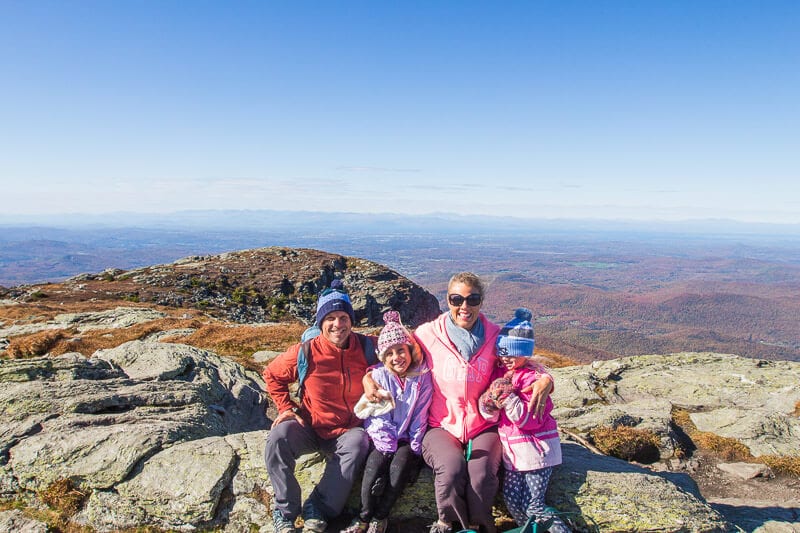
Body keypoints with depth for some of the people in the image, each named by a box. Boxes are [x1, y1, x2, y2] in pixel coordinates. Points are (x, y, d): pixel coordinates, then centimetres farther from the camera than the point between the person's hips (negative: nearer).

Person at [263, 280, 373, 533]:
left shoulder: (366, 348, -12)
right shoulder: (305, 353, -13)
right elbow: (272, 374, 5)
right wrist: (286, 408, -4)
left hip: (348, 430, 0)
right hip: (311, 427, 0)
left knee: (357, 443, -32)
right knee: (278, 436, -26)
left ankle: (317, 508, -16)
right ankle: (285, 509, -8)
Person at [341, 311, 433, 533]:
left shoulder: (422, 377, -2)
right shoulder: (378, 376, 0)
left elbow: (420, 417, -1)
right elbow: (374, 415, -3)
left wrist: (414, 447, -5)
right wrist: (386, 444, -14)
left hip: (408, 441, -1)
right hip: (383, 440, 1)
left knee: (399, 466, -26)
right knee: (375, 464, -25)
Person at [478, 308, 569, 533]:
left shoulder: (534, 377, -14)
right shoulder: (499, 373, 4)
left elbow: (532, 420, -21)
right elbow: (489, 416, 2)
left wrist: (508, 398, -28)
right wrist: (490, 404, -20)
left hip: (536, 448, -6)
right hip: (513, 450, 6)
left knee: (532, 507, -2)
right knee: (512, 500, 3)